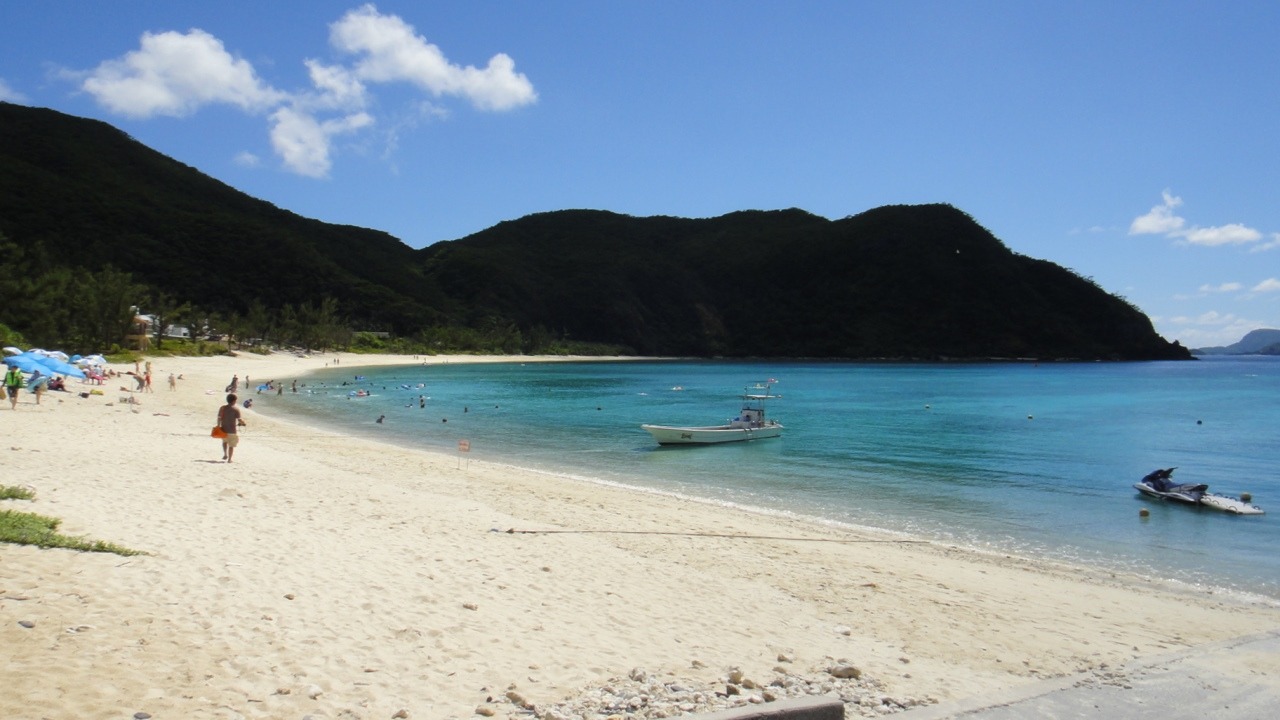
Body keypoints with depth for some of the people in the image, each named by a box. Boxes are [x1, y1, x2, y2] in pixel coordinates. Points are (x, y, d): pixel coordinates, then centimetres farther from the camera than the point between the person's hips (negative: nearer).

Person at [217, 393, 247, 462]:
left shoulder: (222, 408, 1)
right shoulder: (236, 409, -12)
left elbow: (219, 418, 2)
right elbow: (239, 420, -16)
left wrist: (219, 427, 12)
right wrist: (243, 422, 5)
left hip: (223, 429, 4)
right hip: (232, 430, -4)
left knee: (225, 441, 30)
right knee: (231, 445, 7)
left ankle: (225, 454, 21)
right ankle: (229, 459, 8)